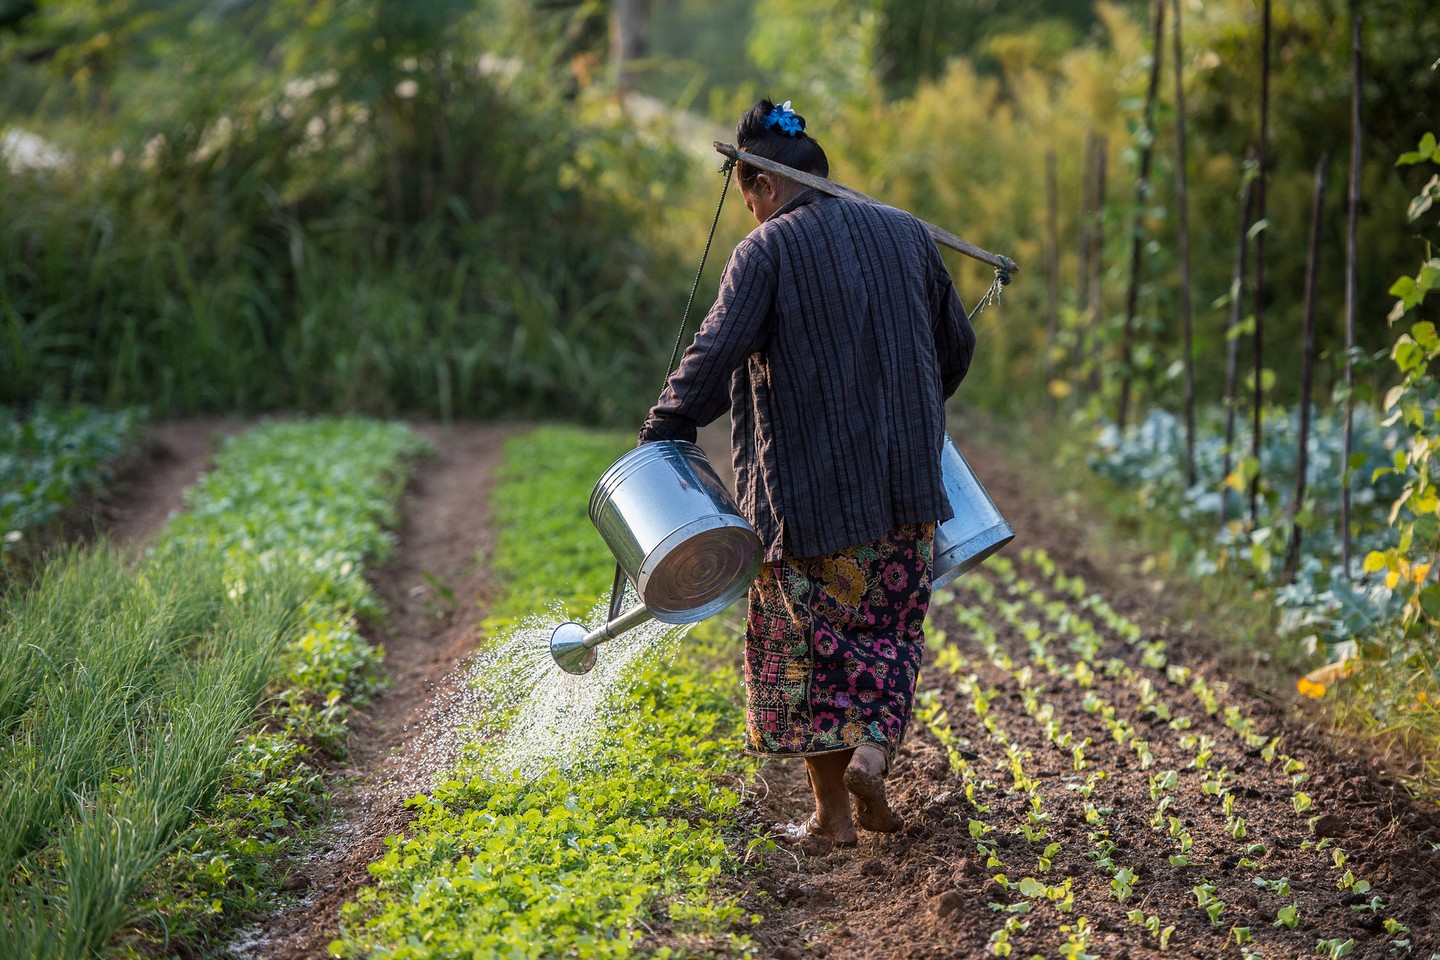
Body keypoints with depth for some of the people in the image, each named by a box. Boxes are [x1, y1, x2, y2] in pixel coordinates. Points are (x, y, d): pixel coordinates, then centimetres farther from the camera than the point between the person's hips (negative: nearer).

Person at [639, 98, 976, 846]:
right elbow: (957, 346, 16)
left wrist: (660, 435, -6)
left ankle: (832, 813, 13)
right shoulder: (906, 234, 8)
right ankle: (874, 745, -4)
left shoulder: (767, 252, -9)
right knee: (889, 625, 19)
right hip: (905, 485, 4)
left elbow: (714, 356, -18)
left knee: (808, 642, 10)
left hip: (810, 488, -4)